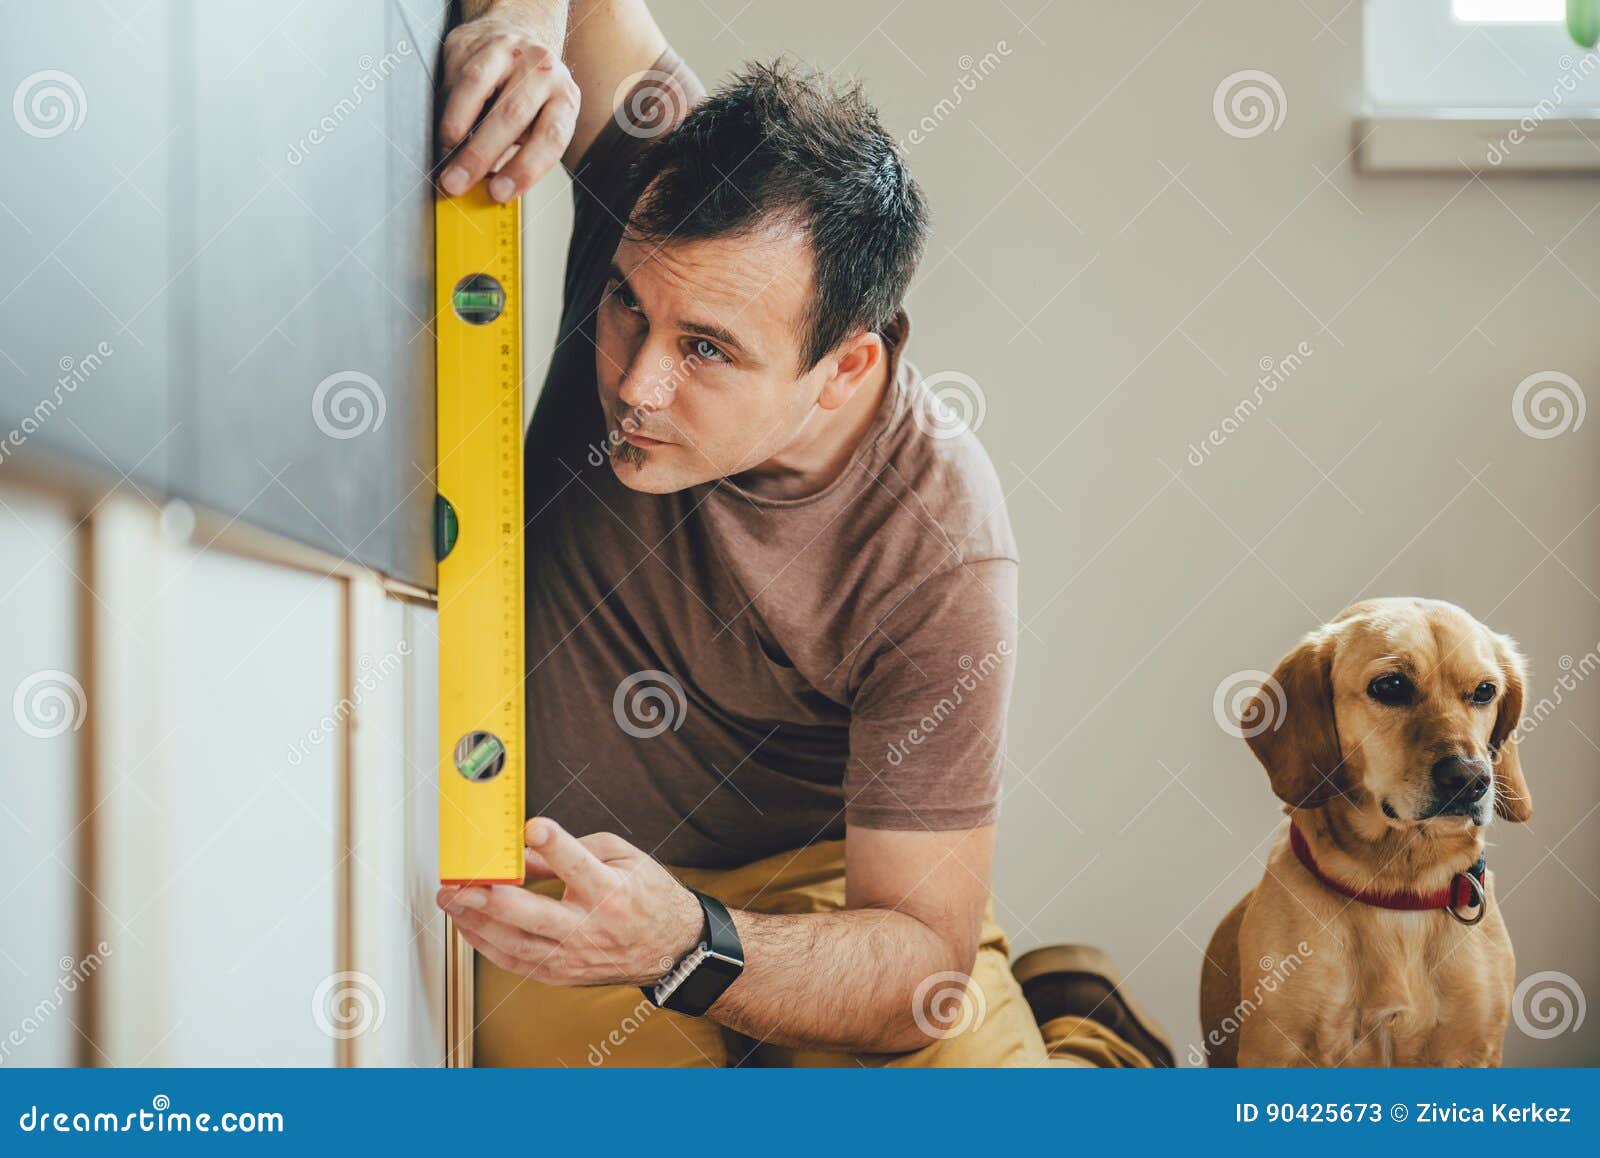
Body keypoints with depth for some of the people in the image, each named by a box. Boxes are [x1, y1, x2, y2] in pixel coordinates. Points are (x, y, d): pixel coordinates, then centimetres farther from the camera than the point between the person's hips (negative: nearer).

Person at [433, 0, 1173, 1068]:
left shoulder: (938, 558, -28)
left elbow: (920, 952, -25)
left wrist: (688, 949, -44)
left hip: (828, 883, -3)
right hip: (559, 866, 4)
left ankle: (1056, 1031, 10)